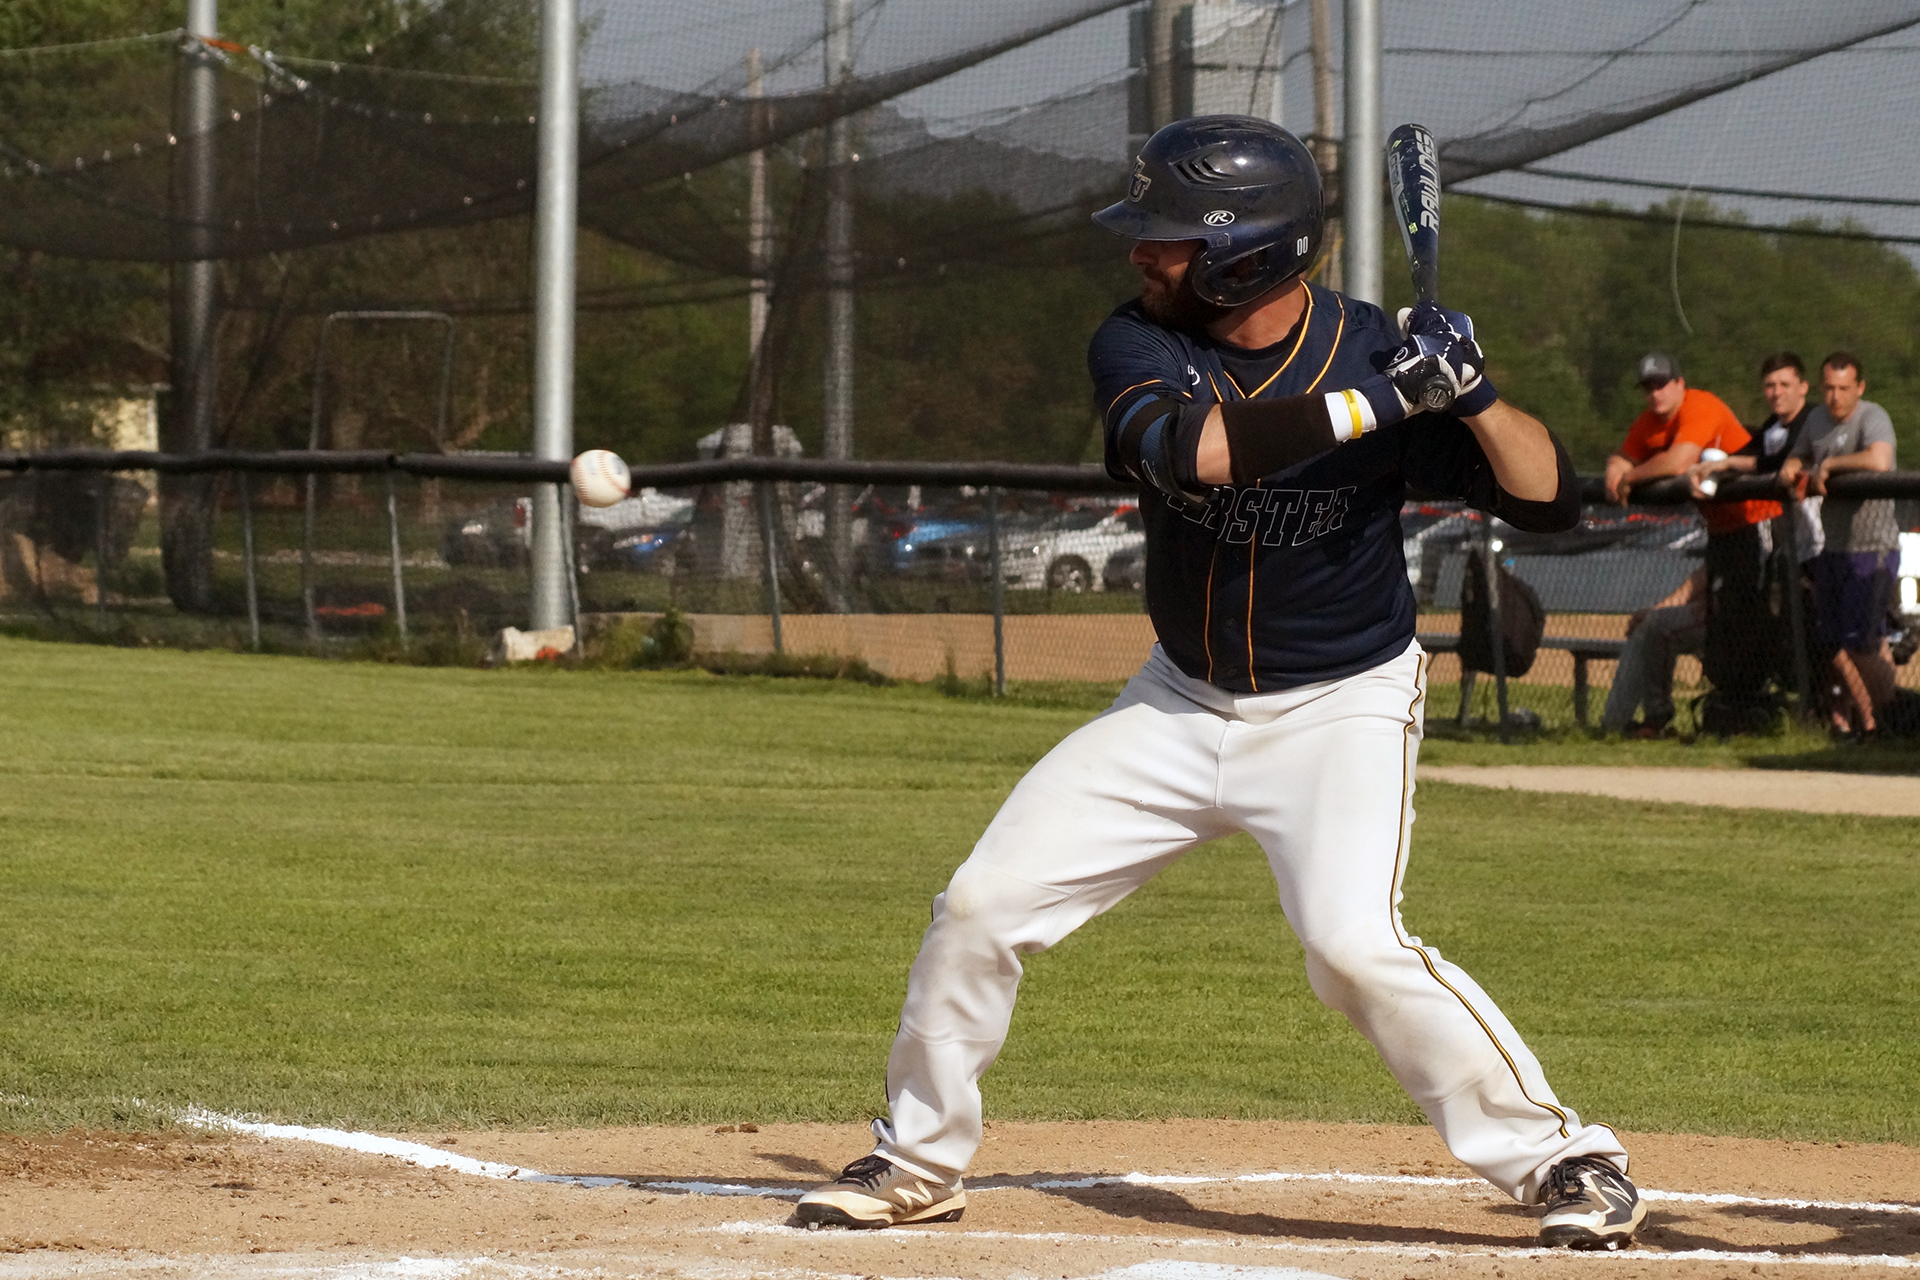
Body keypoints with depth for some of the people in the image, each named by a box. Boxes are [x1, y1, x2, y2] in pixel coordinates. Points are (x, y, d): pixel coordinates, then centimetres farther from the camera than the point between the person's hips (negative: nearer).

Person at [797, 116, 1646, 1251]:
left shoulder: (1375, 349, -16)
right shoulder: (1140, 344, -11)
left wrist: (1476, 394, -33)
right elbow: (1188, 449, -34)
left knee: (1354, 945, -25)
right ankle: (919, 1161, 19)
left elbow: (1553, 501, -15)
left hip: (1343, 709, -4)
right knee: (984, 905, 0)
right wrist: (1369, 404, -39)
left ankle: (1566, 1157, -12)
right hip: (1182, 707, 4)